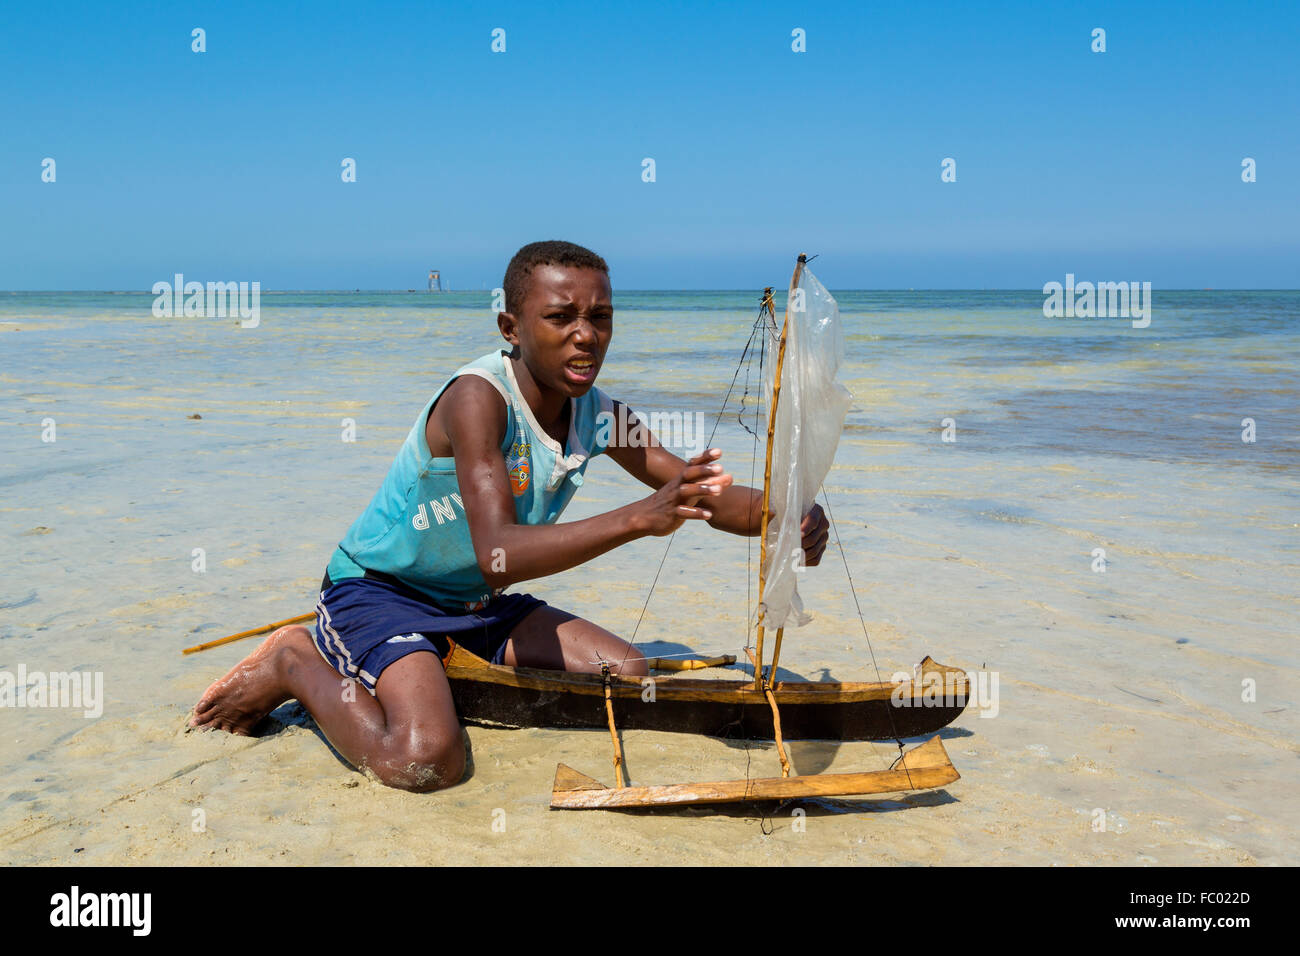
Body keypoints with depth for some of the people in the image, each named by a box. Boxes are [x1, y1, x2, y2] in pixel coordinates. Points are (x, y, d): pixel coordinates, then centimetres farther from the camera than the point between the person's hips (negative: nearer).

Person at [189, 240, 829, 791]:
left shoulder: (598, 417, -5)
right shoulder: (478, 397, -27)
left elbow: (706, 496, -3)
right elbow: (498, 554, -39)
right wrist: (639, 518, -50)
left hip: (475, 607, 8)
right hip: (376, 592, -7)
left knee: (629, 678, -1)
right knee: (427, 759, -30)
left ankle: (429, 669, 11)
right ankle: (297, 664, 0)